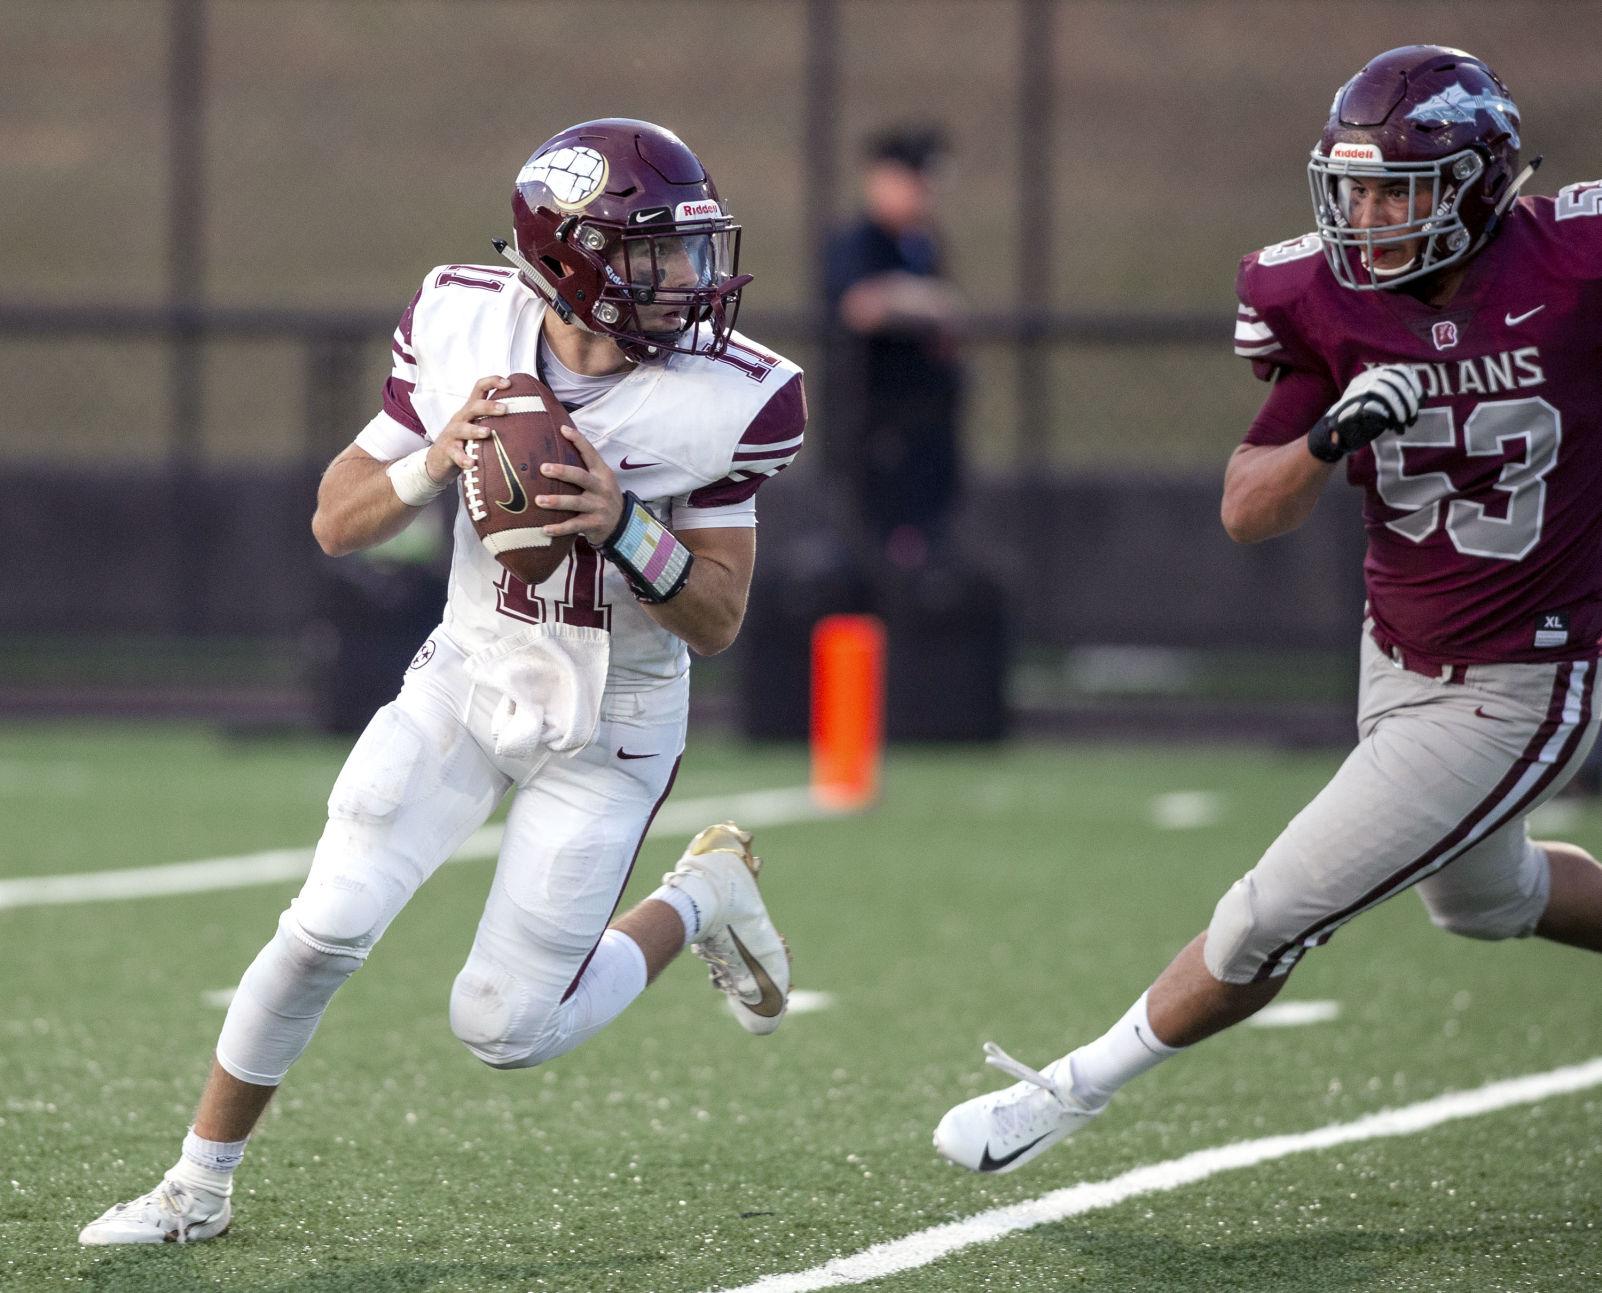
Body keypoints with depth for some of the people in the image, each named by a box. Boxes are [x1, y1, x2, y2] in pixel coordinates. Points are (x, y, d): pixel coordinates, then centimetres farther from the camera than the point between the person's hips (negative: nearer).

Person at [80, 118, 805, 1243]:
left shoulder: (723, 400, -19)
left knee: (503, 1029, -5)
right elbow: (337, 524, -6)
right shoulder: (469, 329, -13)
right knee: (327, 930, -10)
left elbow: (717, 623, -13)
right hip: (468, 684, 2)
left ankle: (702, 900, 22)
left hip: (607, 731, -2)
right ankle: (199, 1188, 9)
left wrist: (623, 527, -31)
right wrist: (433, 464, -27)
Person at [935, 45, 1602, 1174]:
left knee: (1275, 915, -4)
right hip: (1402, 659, 6)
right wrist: (1332, 438, -28)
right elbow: (1250, 514, -9)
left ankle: (1082, 1085, 17)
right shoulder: (1332, 301, -9)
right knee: (1483, 897, 28)